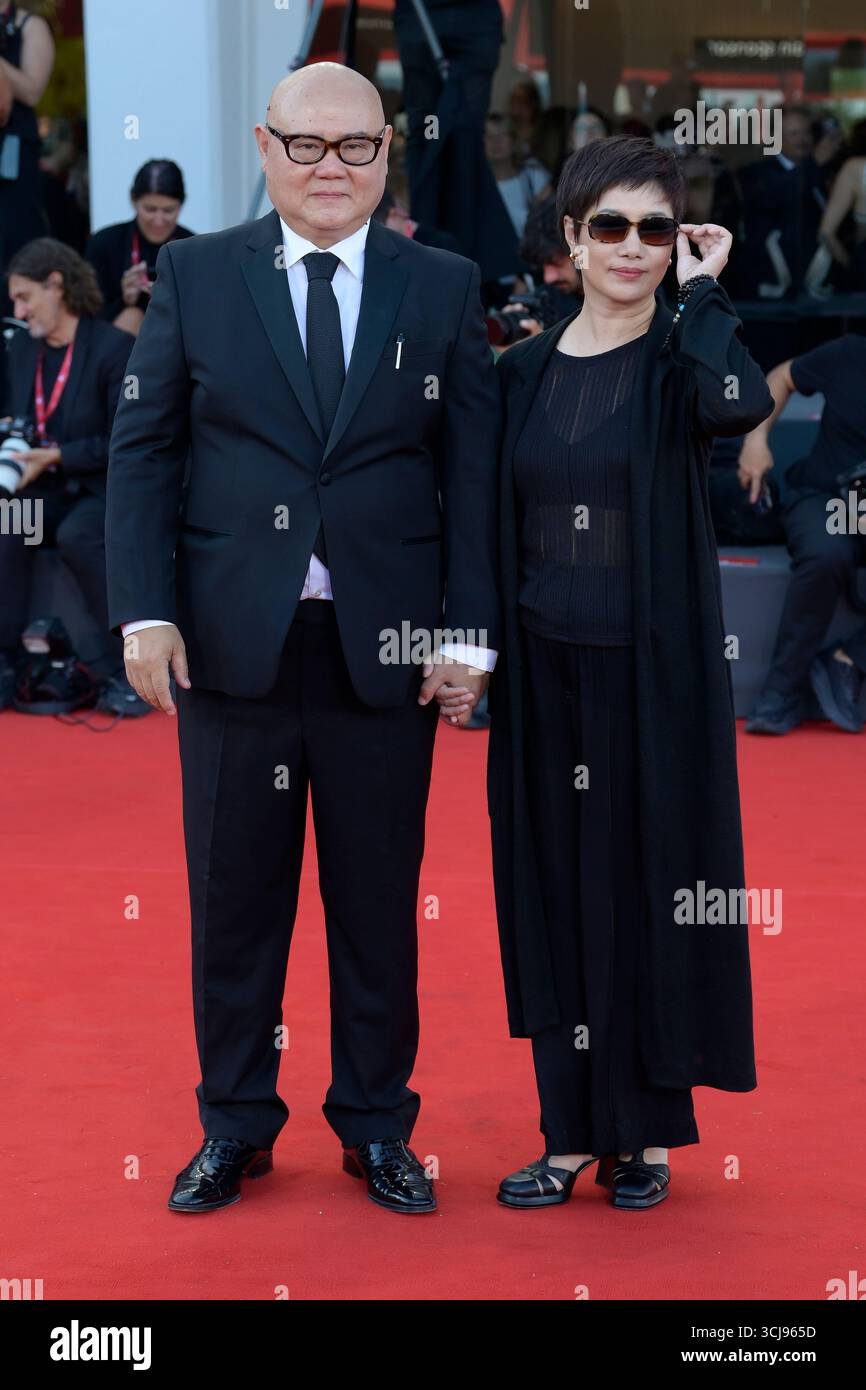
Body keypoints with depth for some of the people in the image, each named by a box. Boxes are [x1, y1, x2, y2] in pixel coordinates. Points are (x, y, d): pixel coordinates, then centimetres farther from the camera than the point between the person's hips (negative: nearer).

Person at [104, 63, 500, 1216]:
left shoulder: (445, 288, 4)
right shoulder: (196, 276, 4)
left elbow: (473, 469, 3)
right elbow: (142, 449, 4)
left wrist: (467, 631, -5)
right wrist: (145, 610, -6)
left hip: (385, 648, 0)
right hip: (233, 643, 0)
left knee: (379, 902, 8)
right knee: (233, 900, 8)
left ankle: (378, 1126, 22)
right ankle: (235, 1126, 22)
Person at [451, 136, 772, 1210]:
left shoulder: (683, 357, -4)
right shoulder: (523, 373, 8)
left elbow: (739, 404, -29)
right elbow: (490, 530, 11)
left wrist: (702, 287, -17)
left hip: (654, 674, -4)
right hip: (545, 673, 4)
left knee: (647, 885, 2)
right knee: (555, 893, 7)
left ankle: (643, 1132, 14)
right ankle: (572, 1131, 16)